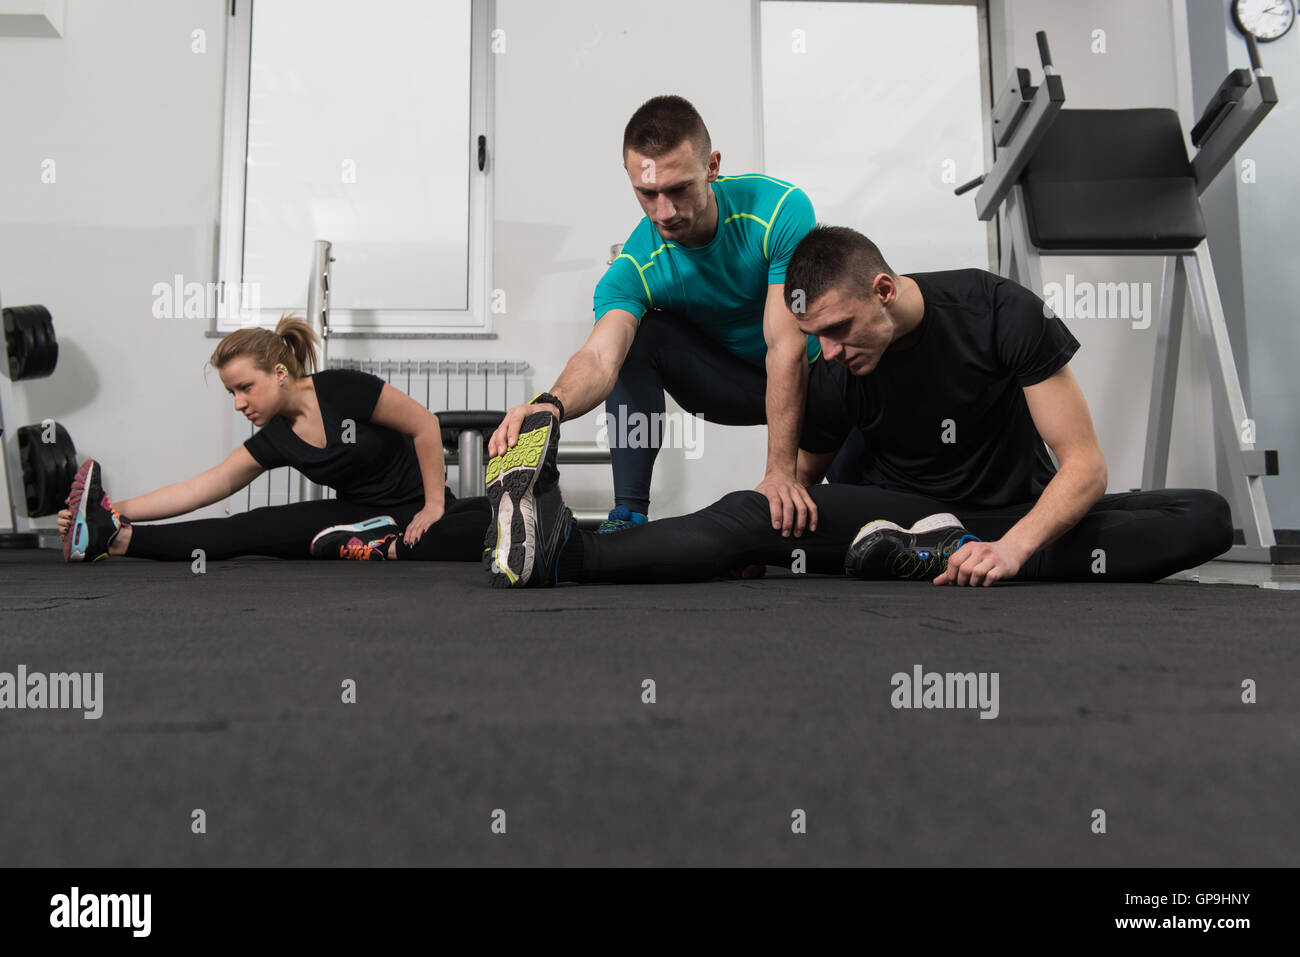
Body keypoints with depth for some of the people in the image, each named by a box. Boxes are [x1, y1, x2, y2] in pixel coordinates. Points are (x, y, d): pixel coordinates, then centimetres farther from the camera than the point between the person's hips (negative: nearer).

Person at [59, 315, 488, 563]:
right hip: (359, 515, 4)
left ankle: (389, 549, -37)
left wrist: (434, 506, -14)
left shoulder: (344, 389, -20)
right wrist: (116, 510, -13)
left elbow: (425, 426, -15)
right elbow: (195, 490, -3)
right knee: (252, 528, -18)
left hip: (418, 508, -4)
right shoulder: (274, 441, -2)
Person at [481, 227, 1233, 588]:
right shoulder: (834, 370, -8)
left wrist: (1012, 548, -33)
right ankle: (559, 553, -43)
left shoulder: (1000, 312, -14)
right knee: (753, 512, -26)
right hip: (901, 516, 0)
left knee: (1206, 518, -26)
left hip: (1022, 518, 1)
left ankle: (960, 554, -39)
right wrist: (777, 541, -17)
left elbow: (1084, 466, -16)